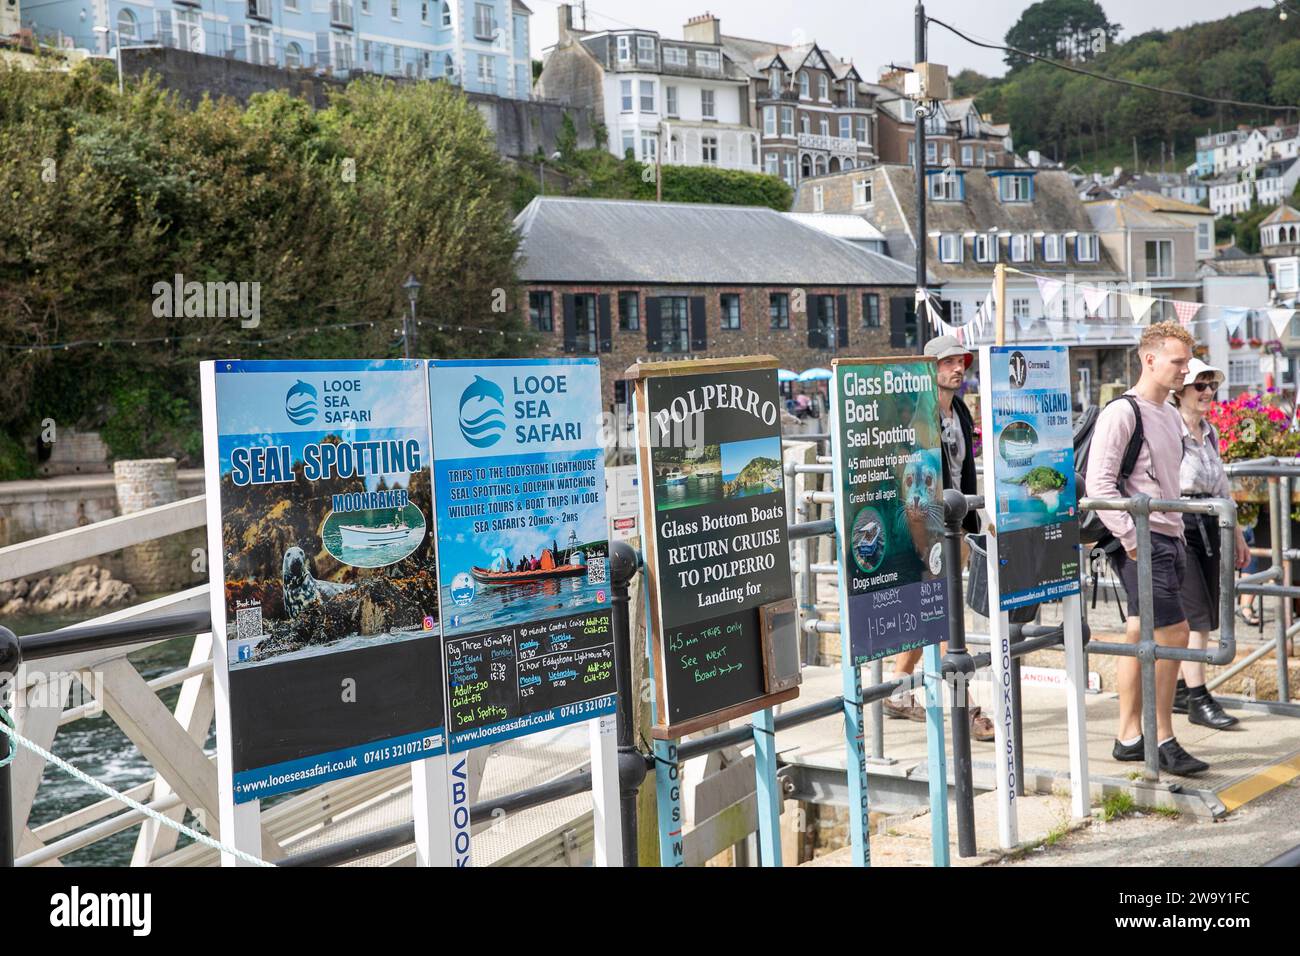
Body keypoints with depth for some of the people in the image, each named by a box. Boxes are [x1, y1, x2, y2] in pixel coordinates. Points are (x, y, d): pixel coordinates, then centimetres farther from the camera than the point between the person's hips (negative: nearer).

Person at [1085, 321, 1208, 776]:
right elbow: (1098, 481, -17)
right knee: (1173, 632, -10)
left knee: (1141, 635, 10)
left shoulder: (1171, 415, 17)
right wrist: (1131, 538, -18)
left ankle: (1129, 737, 15)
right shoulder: (1122, 412, -11)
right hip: (1143, 542, -9)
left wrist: (1178, 533, 17)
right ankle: (1164, 740, -1)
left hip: (1169, 539, 9)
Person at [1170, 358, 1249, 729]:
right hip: (1178, 526, -8)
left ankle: (1179, 690, 18)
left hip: (1209, 526, 8)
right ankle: (1198, 699, -6)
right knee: (1195, 615, -10)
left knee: (1205, 615, 8)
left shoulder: (1210, 433, 15)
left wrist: (1237, 534, 24)